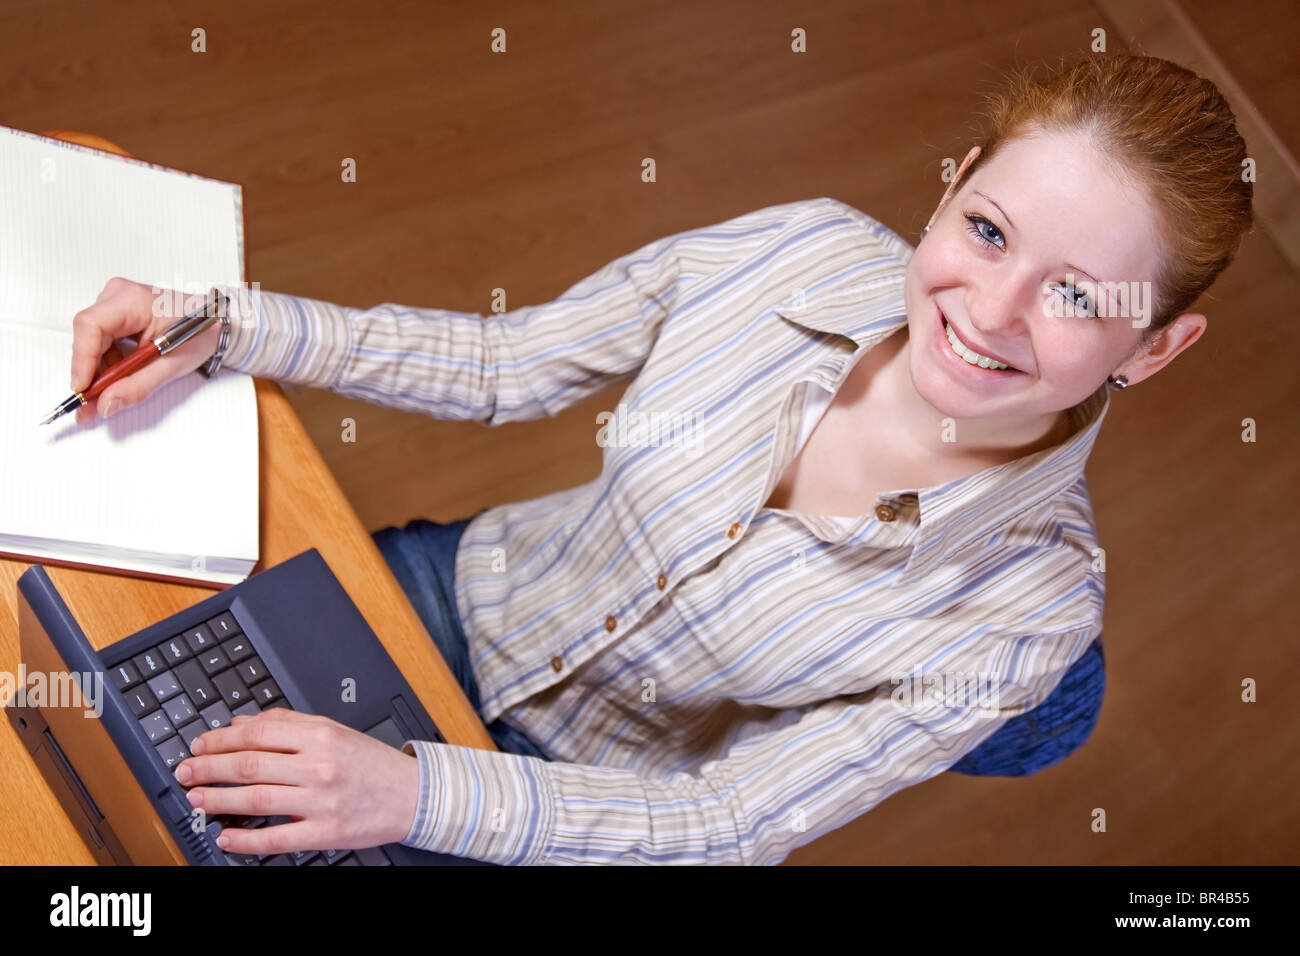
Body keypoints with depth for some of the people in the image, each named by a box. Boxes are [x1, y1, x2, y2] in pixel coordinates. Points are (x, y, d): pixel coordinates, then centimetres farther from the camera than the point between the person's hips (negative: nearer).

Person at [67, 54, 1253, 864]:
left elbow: (733, 822, -23)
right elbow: (499, 366, -8)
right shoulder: (808, 253, -21)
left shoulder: (1031, 605, -28)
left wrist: (416, 796, -36)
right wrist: (217, 327, -17)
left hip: (597, 805, -2)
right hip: (478, 590, 3)